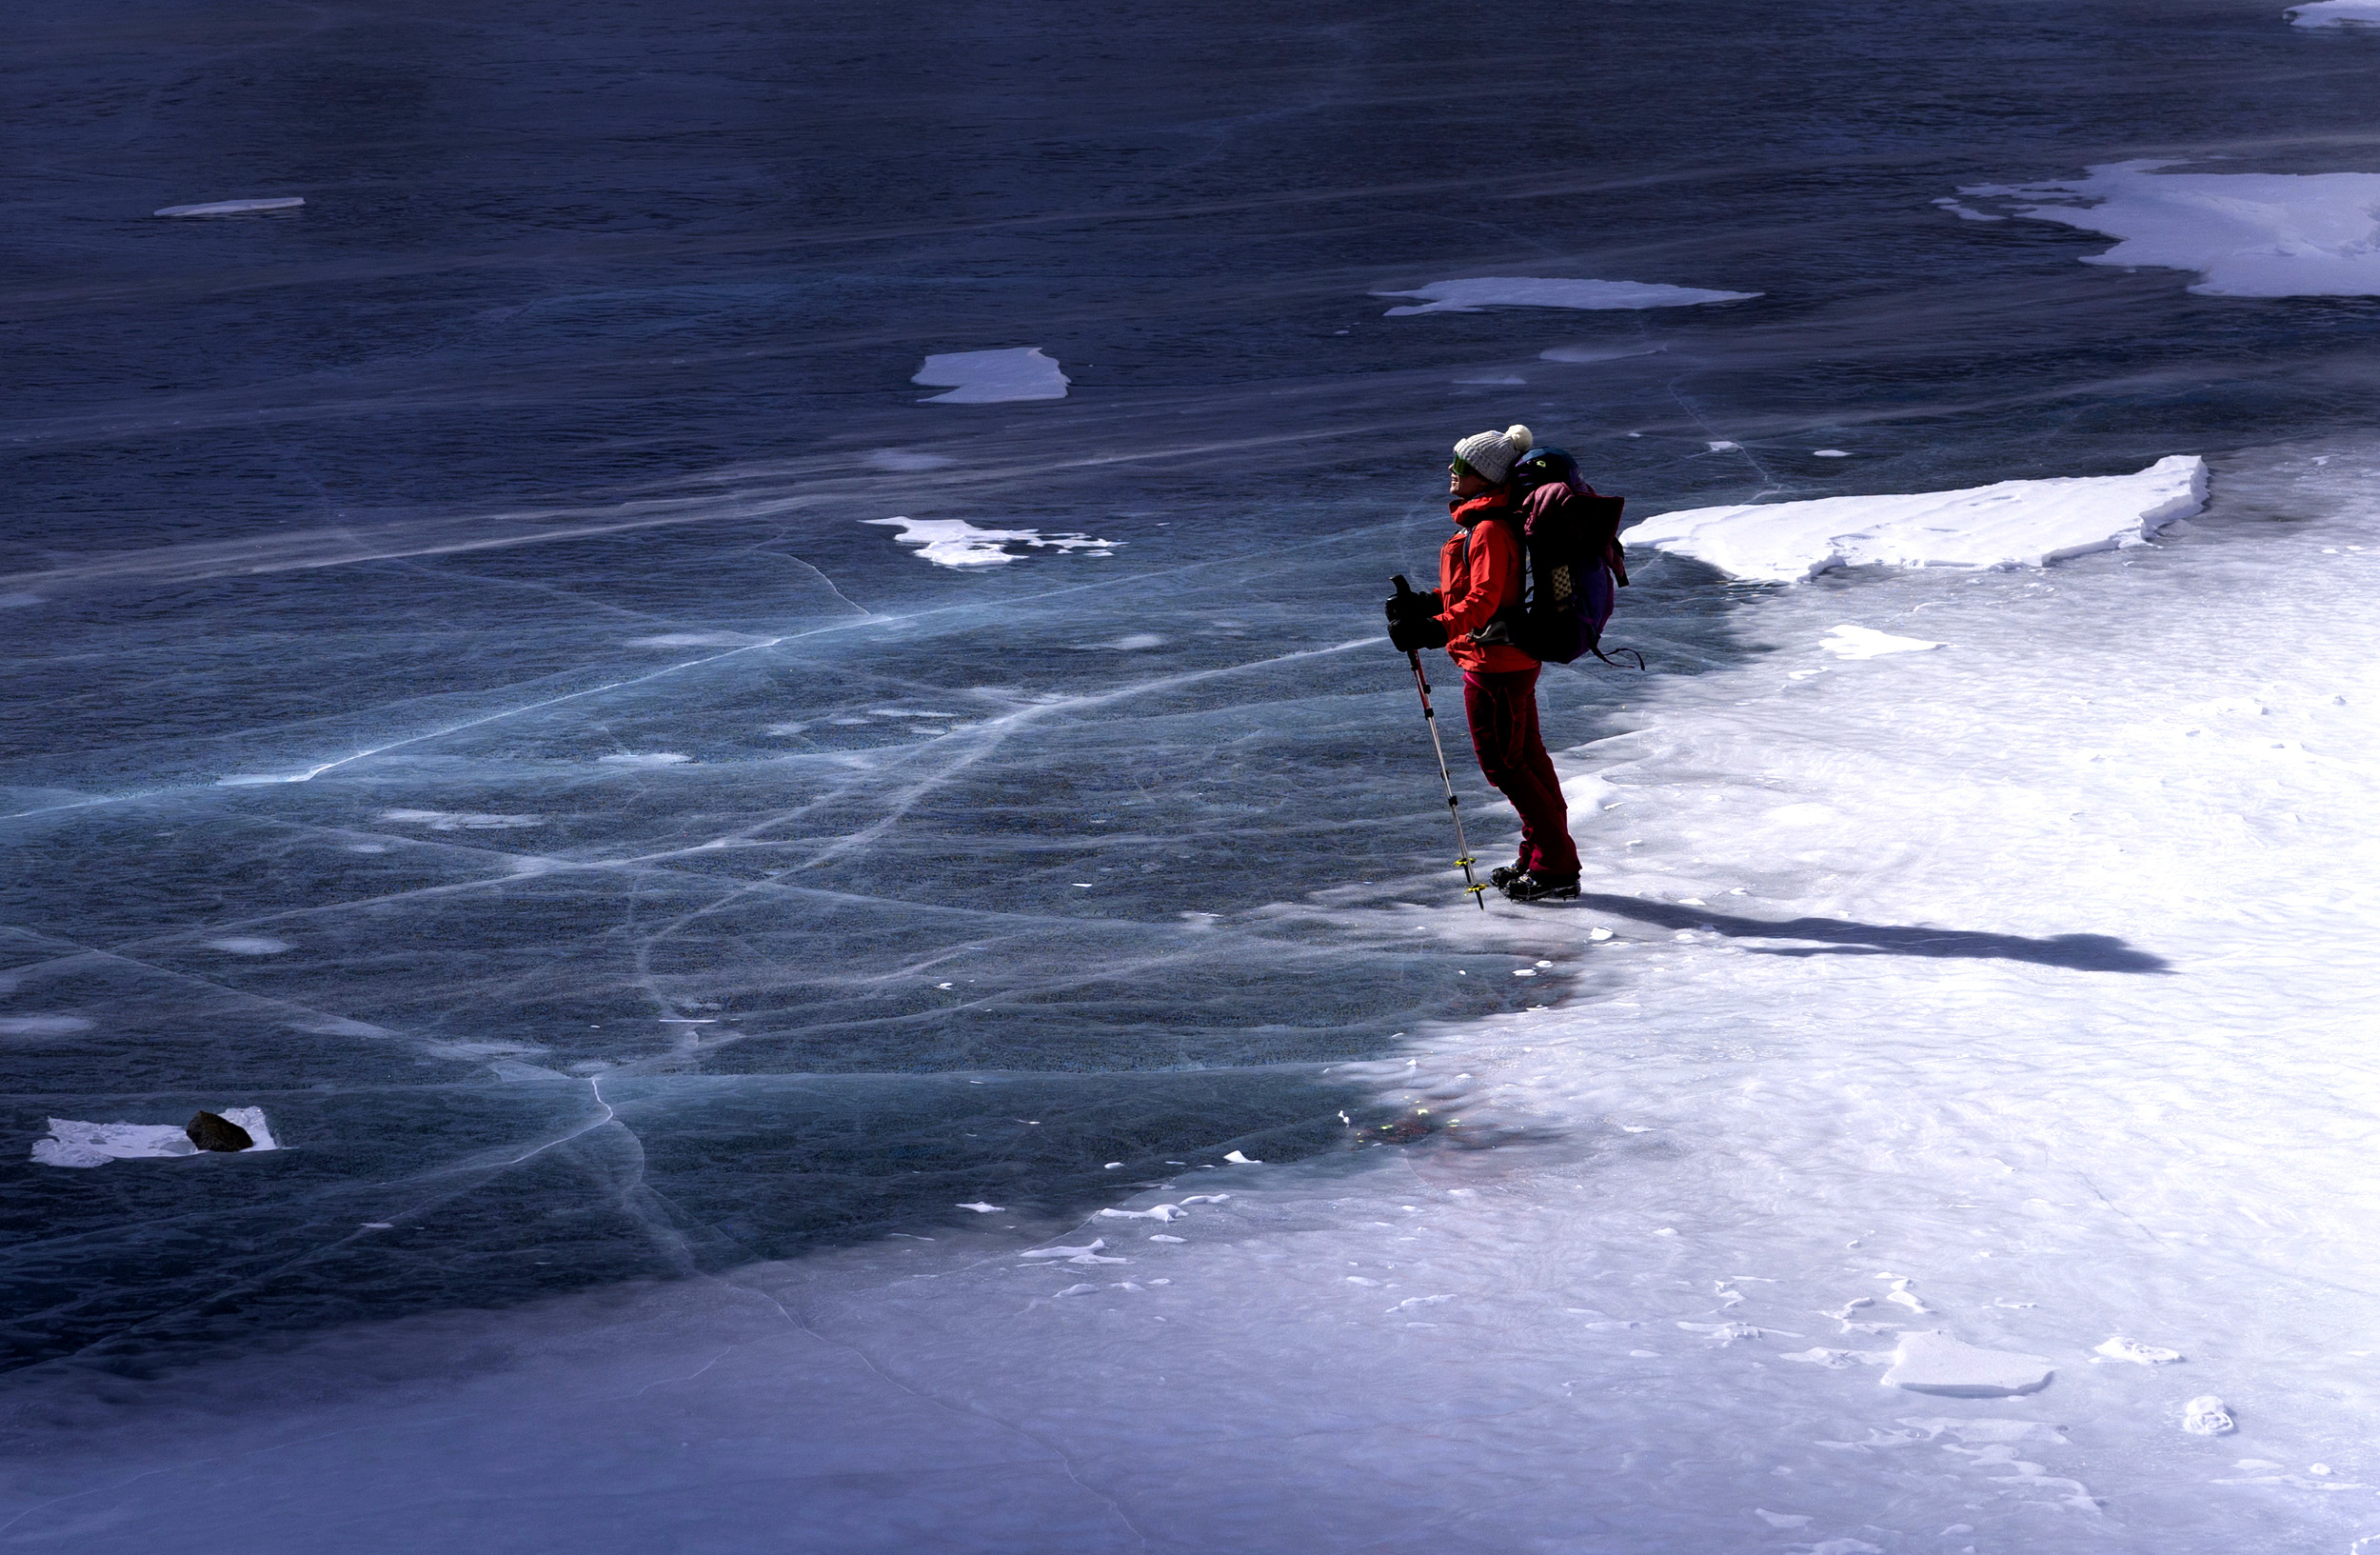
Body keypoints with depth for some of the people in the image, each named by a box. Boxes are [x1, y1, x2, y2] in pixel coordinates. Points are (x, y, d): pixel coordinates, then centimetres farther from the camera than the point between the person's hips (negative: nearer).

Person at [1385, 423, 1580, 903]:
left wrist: (1436, 629, -39)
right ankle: (1541, 856, 28)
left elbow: (1483, 599, -31)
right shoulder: (1489, 522, 13)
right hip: (1515, 660, 11)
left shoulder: (1490, 531, -21)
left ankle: (1556, 868, 0)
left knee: (1503, 764, -4)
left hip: (1494, 663, -11)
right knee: (1527, 758, 17)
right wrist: (1426, 605, 16)